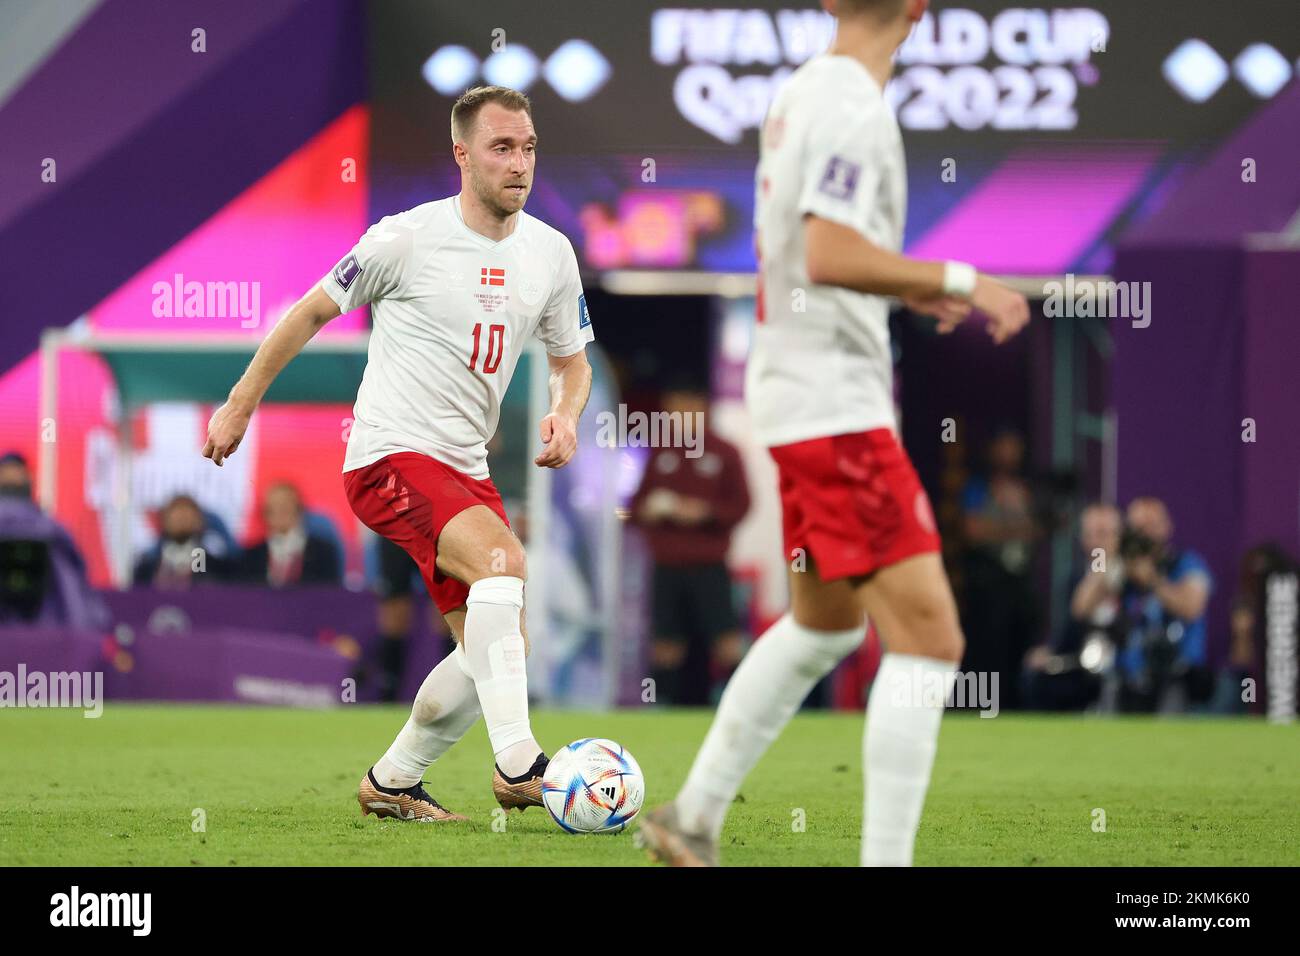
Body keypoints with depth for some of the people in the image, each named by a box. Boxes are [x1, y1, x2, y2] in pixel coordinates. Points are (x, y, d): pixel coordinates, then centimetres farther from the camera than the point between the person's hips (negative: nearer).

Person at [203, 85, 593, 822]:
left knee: (494, 647, 3)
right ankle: (516, 763, -33)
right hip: (389, 456, -7)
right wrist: (241, 404, 6)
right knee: (502, 560, -31)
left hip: (465, 469, 7)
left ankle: (392, 782, 23)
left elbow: (572, 361, 20)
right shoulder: (408, 238, -9)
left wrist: (566, 415, -3)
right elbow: (312, 314, 3)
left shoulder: (550, 253, 6)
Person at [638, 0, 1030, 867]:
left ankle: (692, 820, 31)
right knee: (928, 636, -11)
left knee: (827, 622, 25)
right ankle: (886, 859, -15)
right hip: (837, 403, -10)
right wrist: (958, 280, -20)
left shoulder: (801, 93, 11)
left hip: (799, 396, 10)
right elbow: (829, 258, -26)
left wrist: (906, 287, 19)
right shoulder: (855, 106, -17)